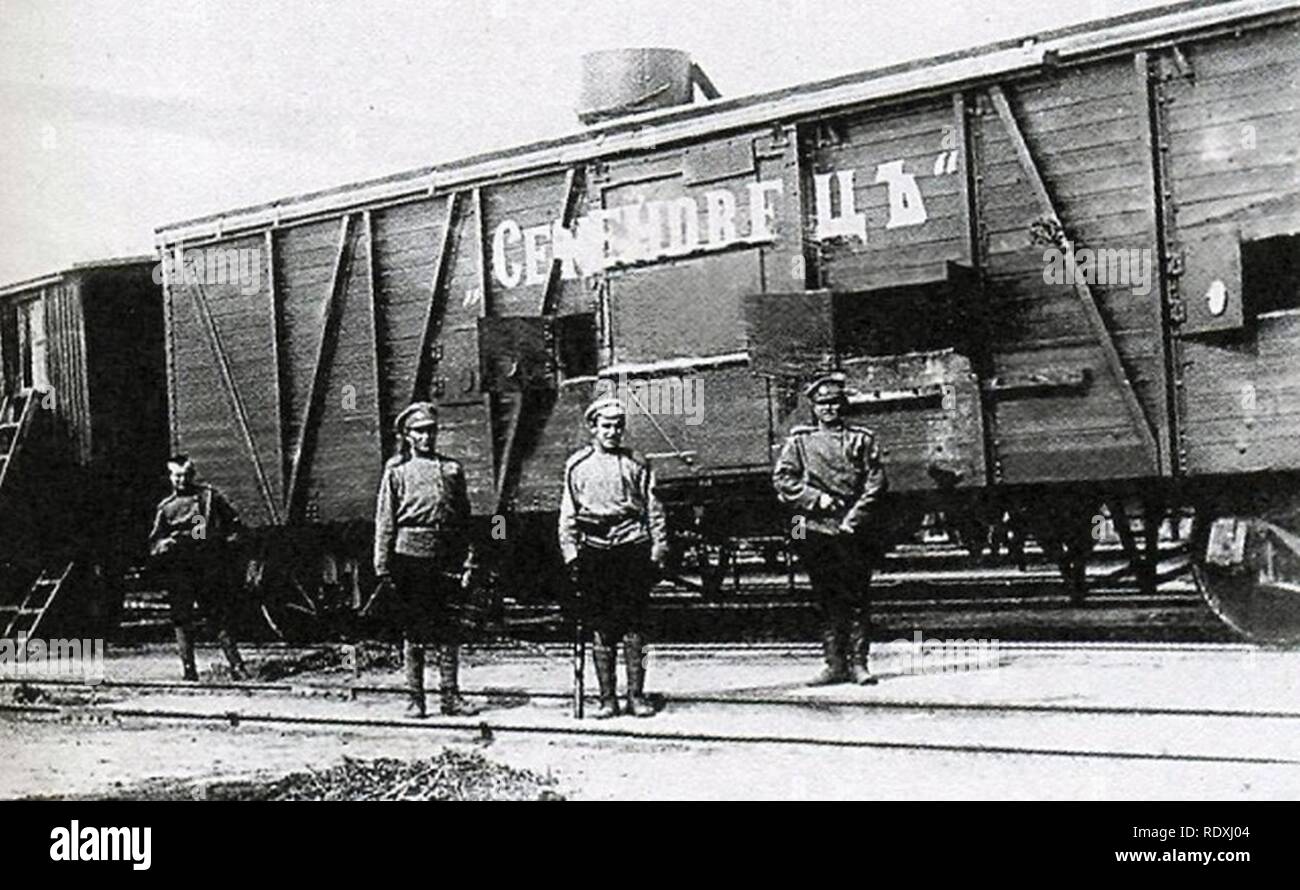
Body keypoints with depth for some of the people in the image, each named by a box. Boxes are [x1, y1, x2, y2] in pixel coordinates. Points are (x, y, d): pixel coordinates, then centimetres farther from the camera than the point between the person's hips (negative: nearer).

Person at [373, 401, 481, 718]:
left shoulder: (452, 469, 12)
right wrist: (383, 565, -4)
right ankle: (414, 698, 10)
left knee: (449, 629, 2)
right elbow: (384, 521, 2)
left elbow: (465, 520, 11)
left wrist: (467, 562, 4)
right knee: (413, 630, 3)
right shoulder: (396, 470, 4)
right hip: (410, 557, -2)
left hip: (446, 558, 2)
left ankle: (450, 696, 9)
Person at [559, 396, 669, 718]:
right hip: (594, 551, 0)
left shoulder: (636, 464, 9)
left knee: (634, 625, -1)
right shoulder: (578, 466, 8)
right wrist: (571, 554, 1)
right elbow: (568, 516, 9)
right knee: (600, 627, 1)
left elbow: (654, 510, 9)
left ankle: (636, 695, 3)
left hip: (633, 547, 0)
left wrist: (659, 550, 3)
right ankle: (607, 697, 6)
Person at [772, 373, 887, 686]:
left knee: (856, 598, -1)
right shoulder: (799, 441, 10)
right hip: (814, 529, 1)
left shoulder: (862, 440, 10)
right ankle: (835, 664, 9)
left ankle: (858, 663, 3)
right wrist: (816, 498, -9)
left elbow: (875, 481, 3)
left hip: (852, 530, 0)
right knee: (826, 600, 4)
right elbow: (782, 478, 2)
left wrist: (856, 517, -8)